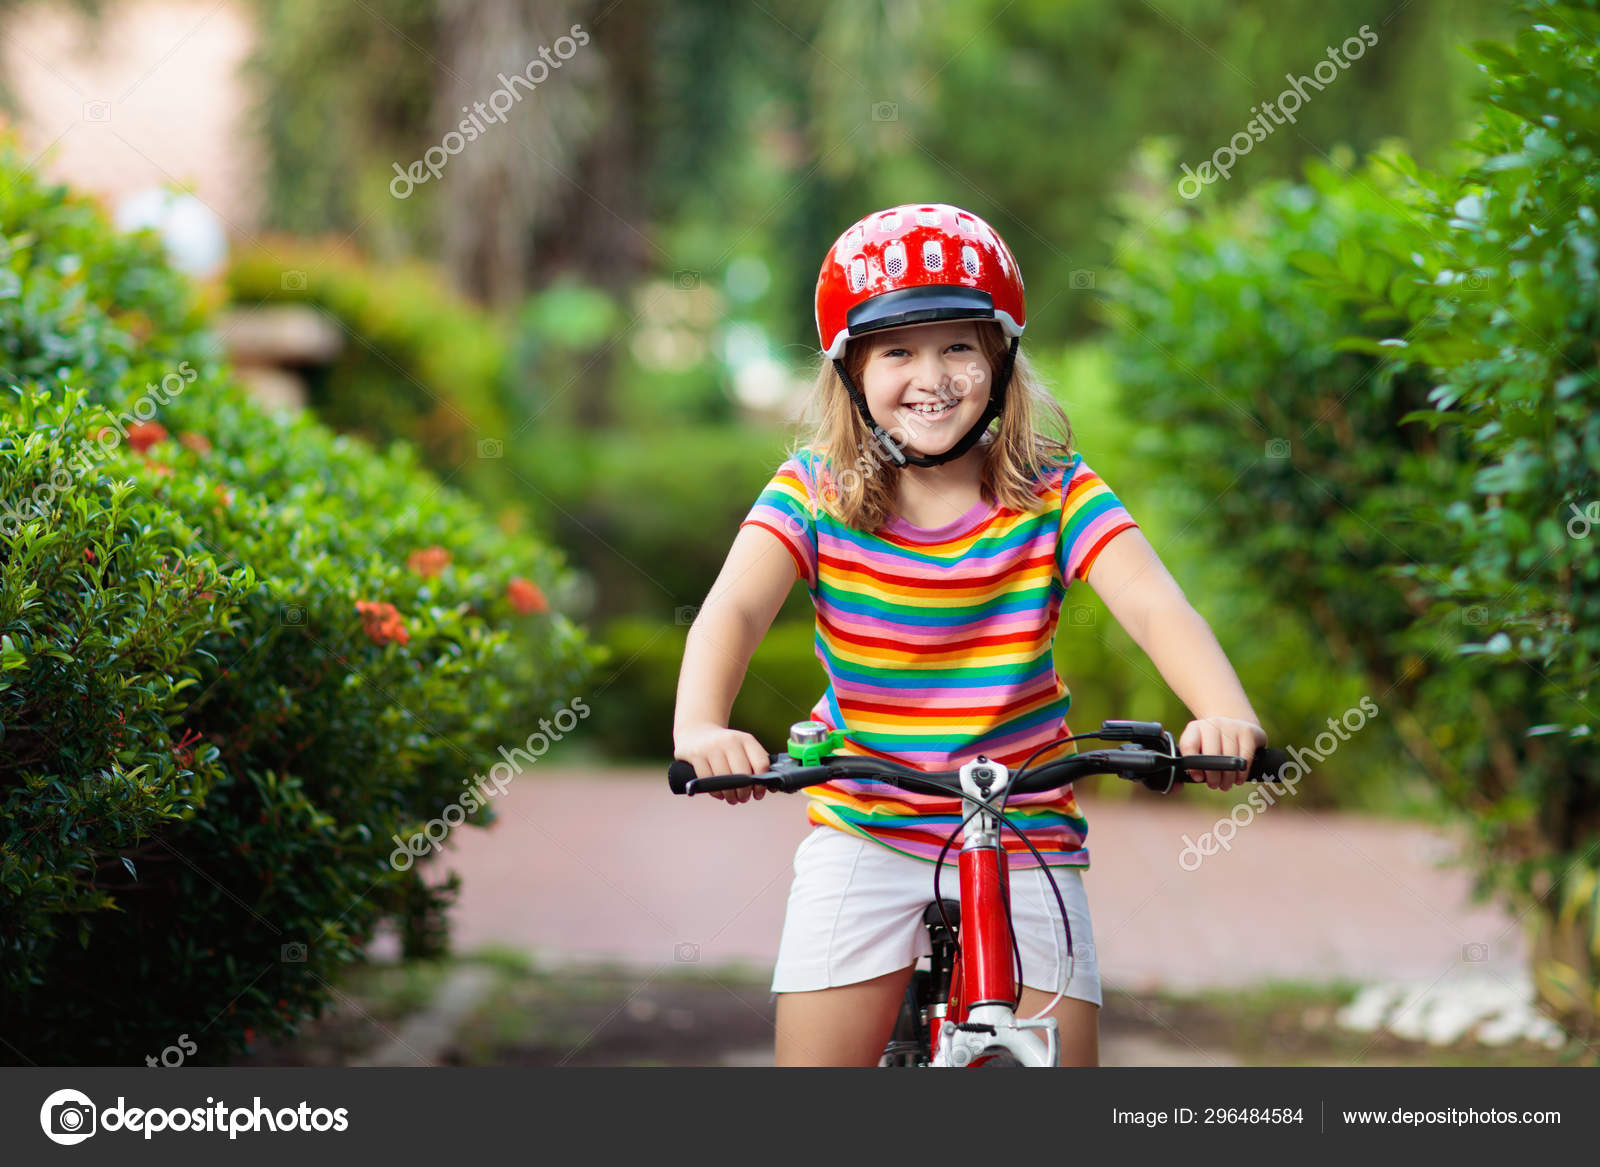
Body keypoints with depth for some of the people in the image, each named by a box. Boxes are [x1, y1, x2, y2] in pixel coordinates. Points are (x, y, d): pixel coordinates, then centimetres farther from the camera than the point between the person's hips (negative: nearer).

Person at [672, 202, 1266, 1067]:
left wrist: (1224, 713, -42)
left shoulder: (1054, 492, -8)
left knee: (1060, 1051, -4)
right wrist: (698, 725, -43)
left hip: (1025, 836, 0)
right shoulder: (814, 492, -7)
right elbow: (734, 608, -21)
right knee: (817, 1054, -5)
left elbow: (1154, 606, -21)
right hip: (865, 833, 0)